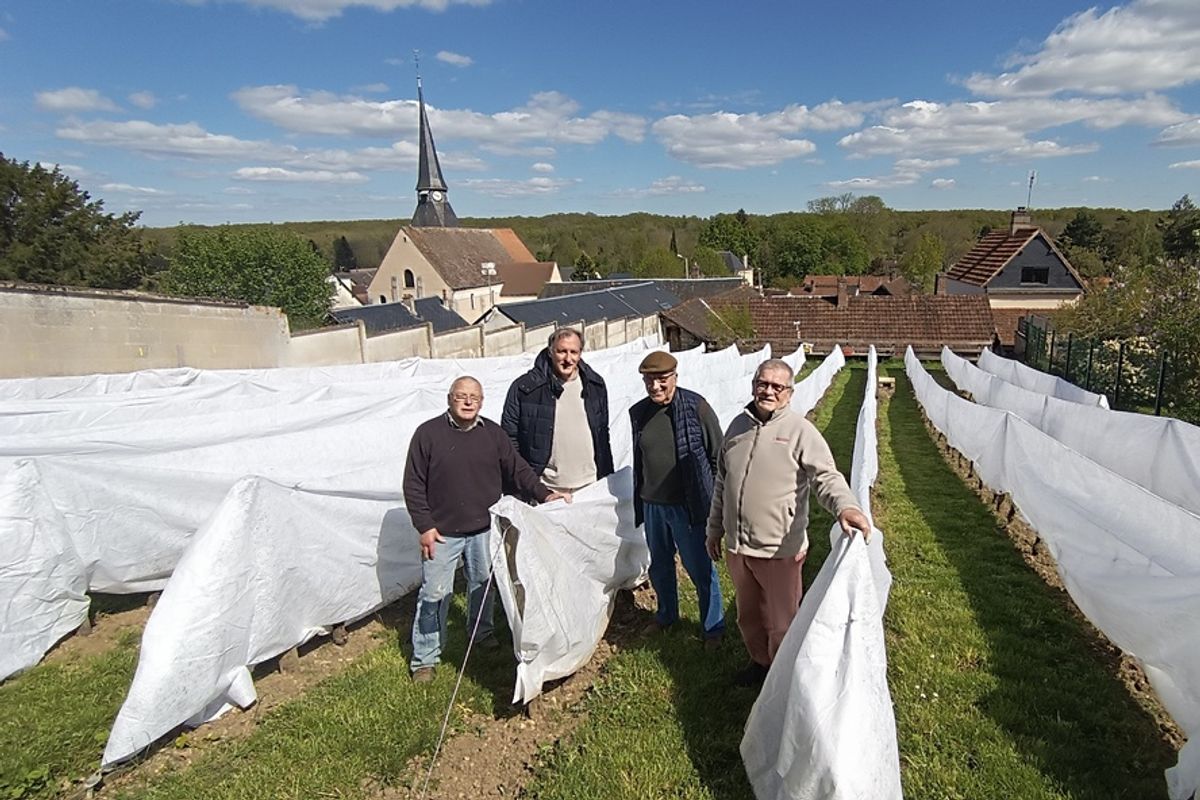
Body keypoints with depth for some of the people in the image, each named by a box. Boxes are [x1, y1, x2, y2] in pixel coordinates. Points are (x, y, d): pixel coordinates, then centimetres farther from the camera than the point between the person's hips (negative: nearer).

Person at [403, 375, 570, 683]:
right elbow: (413, 485, -7)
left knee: (483, 583, 20)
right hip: (442, 531, -3)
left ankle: (482, 631, 45)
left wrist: (543, 493, -5)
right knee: (434, 594, 1)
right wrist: (424, 526, -11)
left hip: (484, 528, 4)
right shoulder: (428, 433, -10)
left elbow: (517, 469, 7)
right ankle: (424, 658, 16)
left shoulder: (493, 433, 1)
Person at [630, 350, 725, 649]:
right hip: (653, 505, 5)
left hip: (687, 506, -5)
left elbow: (718, 456, -8)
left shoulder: (696, 407, -14)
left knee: (700, 568, 6)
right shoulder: (638, 412, 2)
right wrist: (639, 501, 17)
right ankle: (666, 614, 43)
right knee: (659, 565, 21)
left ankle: (713, 626, 25)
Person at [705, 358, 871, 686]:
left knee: (781, 623, 10)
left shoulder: (800, 430, -10)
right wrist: (714, 529, 18)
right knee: (748, 616, 24)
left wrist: (845, 506, -40)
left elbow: (826, 476, -19)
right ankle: (760, 662, 48)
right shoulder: (738, 425, 6)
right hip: (736, 547, 5)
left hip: (779, 550, -5)